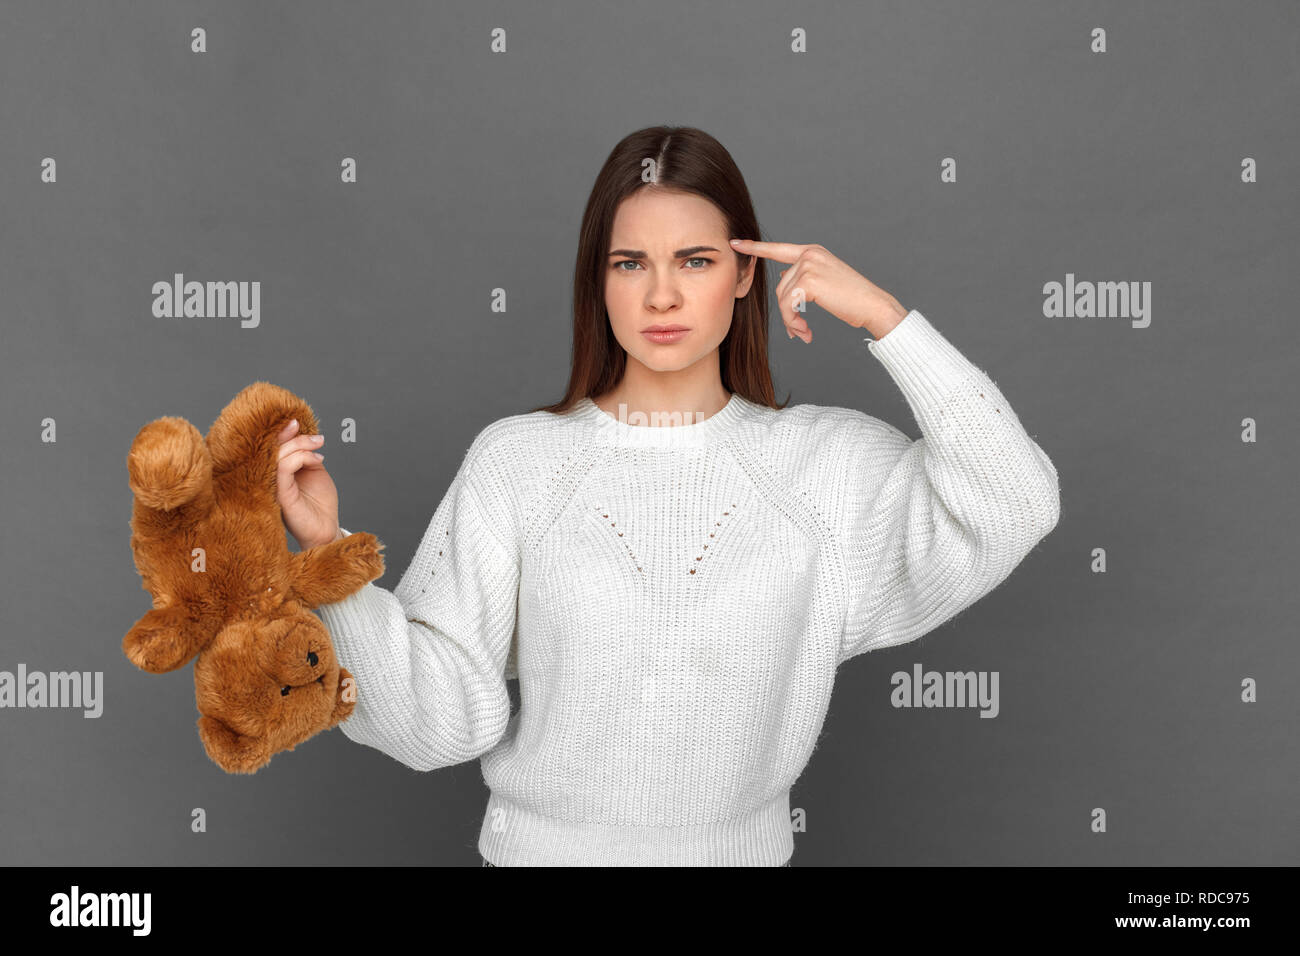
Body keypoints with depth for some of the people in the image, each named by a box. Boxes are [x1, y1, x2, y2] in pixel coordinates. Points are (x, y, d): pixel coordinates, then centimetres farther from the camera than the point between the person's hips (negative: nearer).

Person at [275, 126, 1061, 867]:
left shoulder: (826, 461, -6)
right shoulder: (514, 461, -8)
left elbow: (1016, 509, -19)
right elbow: (440, 719, -10)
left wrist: (885, 317, -17)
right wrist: (330, 547, -23)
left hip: (746, 846, 1)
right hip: (540, 845, 0)